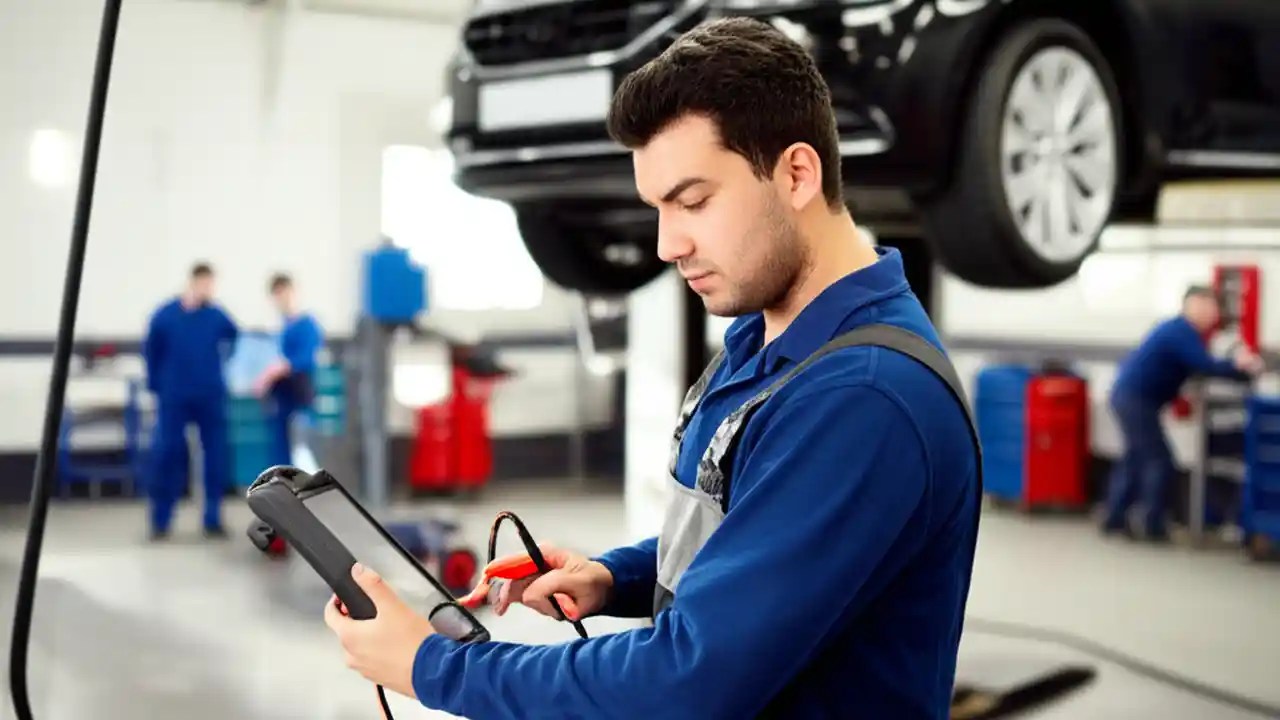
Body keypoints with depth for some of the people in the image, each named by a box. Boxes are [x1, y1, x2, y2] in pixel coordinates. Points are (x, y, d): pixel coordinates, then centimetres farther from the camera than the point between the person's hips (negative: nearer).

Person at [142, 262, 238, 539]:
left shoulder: (217, 316, -2)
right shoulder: (164, 315, -2)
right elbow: (151, 352, 5)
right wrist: (156, 386, 3)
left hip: (211, 398, 1)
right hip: (174, 398, -1)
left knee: (216, 457, 3)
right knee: (168, 455, -1)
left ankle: (213, 519, 15)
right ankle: (160, 521, 9)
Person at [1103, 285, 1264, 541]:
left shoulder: (1180, 330, 17)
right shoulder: (1182, 332, -15)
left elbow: (1199, 366, 16)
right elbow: (1206, 368, -22)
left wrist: (1235, 362, 6)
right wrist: (1238, 366, -12)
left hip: (1129, 396, 10)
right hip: (1136, 399, -10)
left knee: (1137, 457, 15)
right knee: (1158, 460, -6)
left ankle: (1115, 519, 18)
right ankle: (1153, 527, -2)